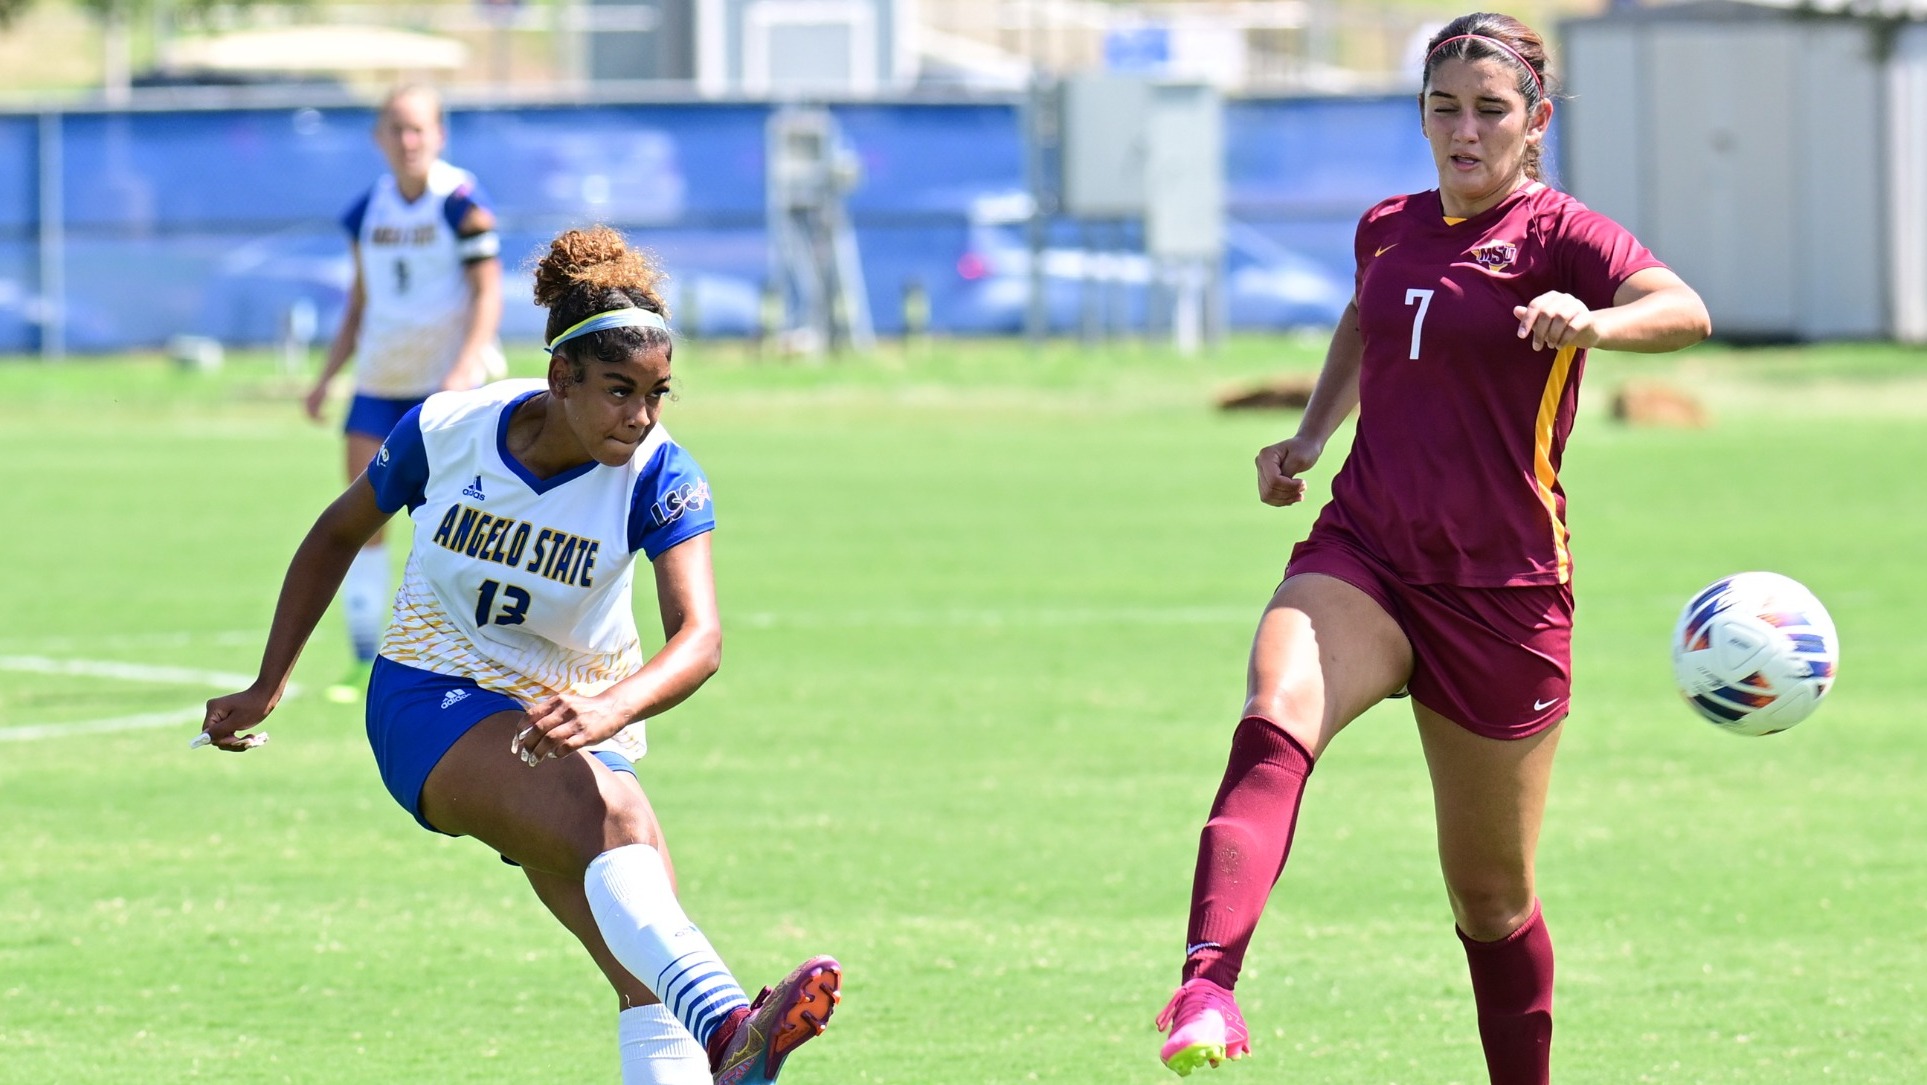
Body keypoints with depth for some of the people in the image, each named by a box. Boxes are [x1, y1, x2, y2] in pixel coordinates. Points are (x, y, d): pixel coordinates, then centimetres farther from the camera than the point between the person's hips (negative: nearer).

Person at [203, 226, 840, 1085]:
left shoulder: (661, 480, -16)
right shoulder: (446, 430, -13)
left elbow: (699, 636, -31)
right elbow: (338, 535, 6)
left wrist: (611, 708, -51)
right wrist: (266, 687, 9)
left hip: (575, 725, 3)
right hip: (434, 702, -3)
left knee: (646, 973, -18)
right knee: (612, 809, -35)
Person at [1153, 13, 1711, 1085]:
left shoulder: (1557, 234, -5)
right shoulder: (1389, 230, 11)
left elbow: (1685, 311, -26)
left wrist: (1595, 323, -47)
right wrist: (1309, 436, 20)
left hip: (1503, 588, -3)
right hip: (1363, 556, 3)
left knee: (1492, 895, 7)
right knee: (1273, 727, -30)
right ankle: (1206, 991, -50)